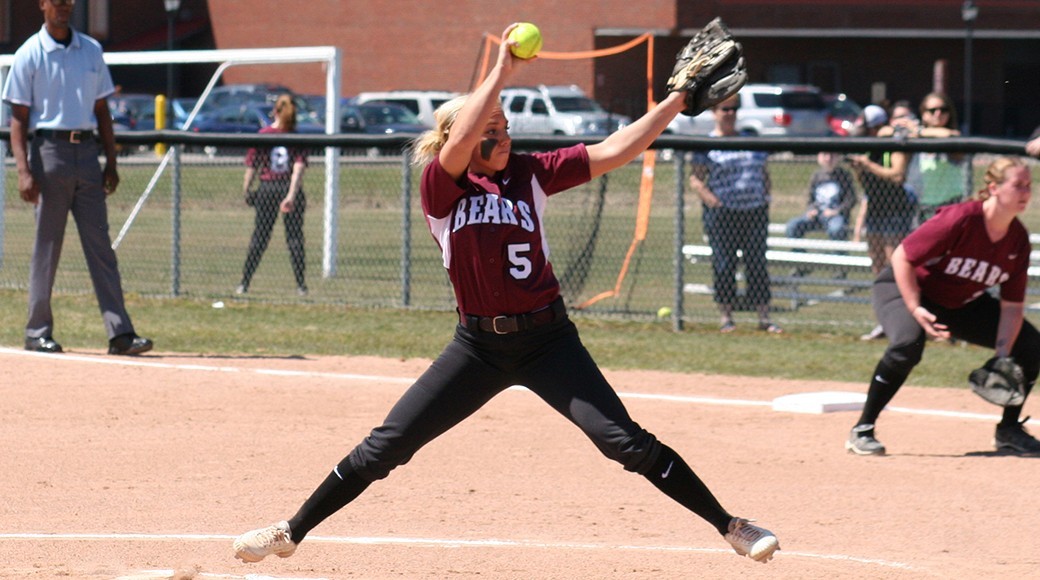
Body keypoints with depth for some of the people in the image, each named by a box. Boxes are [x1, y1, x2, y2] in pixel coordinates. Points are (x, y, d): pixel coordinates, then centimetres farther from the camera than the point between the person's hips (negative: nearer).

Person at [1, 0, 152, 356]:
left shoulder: (91, 50, 13)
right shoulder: (29, 55, -1)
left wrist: (111, 162, 9)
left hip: (87, 153, 4)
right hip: (49, 150, -4)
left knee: (100, 245, 0)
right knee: (46, 246, 0)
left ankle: (120, 333, -5)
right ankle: (38, 331, 8)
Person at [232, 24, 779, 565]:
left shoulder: (531, 173, 1)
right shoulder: (440, 188, -7)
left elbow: (615, 150, -2)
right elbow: (459, 141, -29)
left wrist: (679, 100, -9)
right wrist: (501, 71, -27)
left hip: (548, 339, 1)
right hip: (478, 345, -1)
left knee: (625, 441, -11)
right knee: (385, 447, 0)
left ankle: (730, 526, -3)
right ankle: (290, 532, 14)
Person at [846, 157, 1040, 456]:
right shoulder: (959, 220, -31)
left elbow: (1012, 305, -7)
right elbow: (902, 257, -25)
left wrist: (1002, 357, -18)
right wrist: (915, 310, -32)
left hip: (964, 305, 7)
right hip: (903, 288, -7)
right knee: (908, 343, -38)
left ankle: (1009, 431, 14)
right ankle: (862, 431, -27)